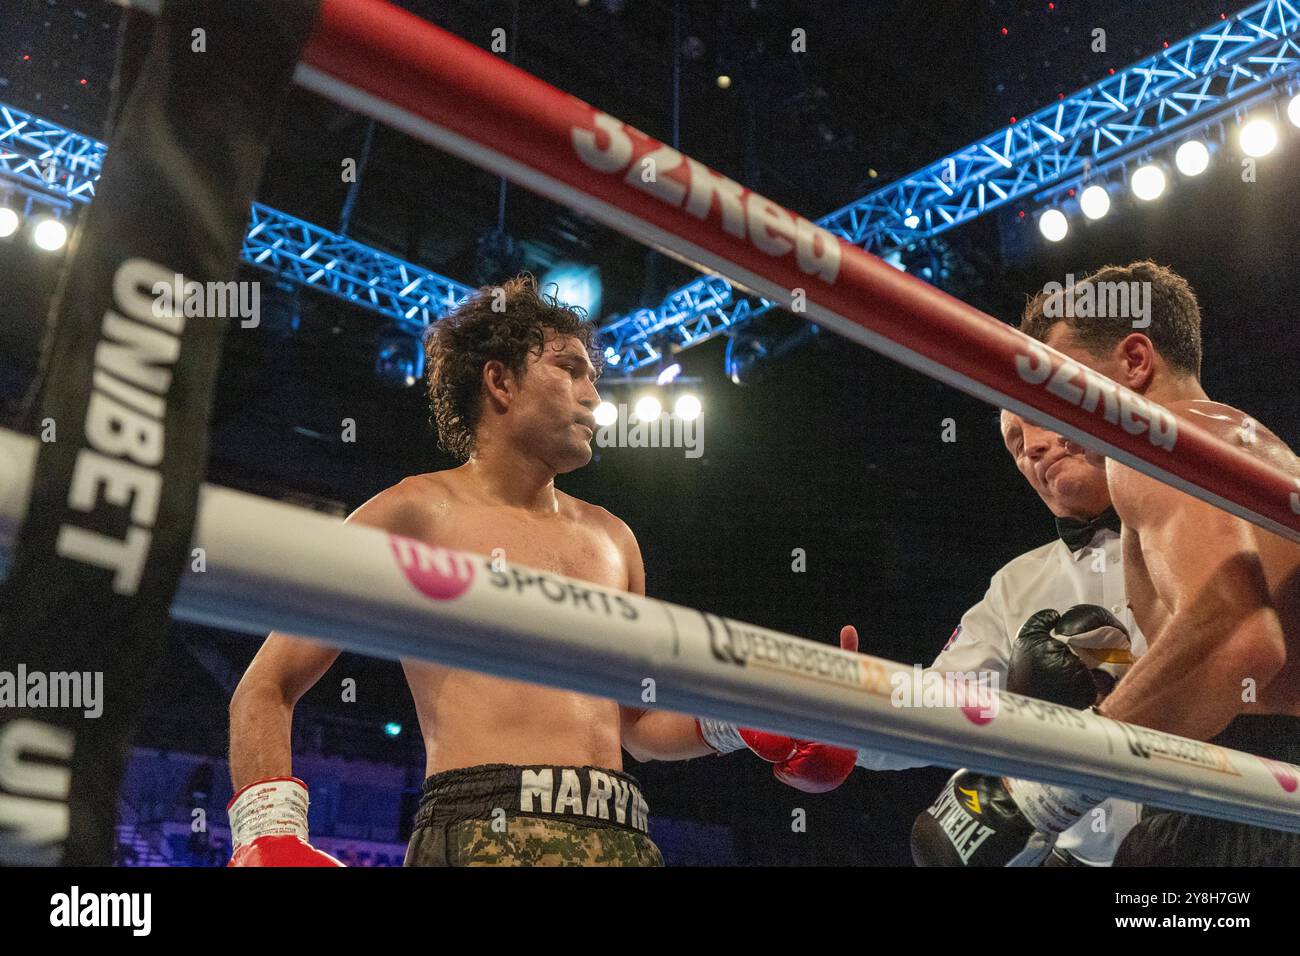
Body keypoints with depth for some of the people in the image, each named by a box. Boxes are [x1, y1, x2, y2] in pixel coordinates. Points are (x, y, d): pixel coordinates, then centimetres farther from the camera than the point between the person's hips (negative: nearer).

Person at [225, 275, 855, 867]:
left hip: (624, 836, 6)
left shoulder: (612, 539, 20)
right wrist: (271, 835, -10)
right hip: (484, 831, -5)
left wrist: (742, 723, 11)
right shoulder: (418, 510, 5)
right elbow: (265, 690, 4)